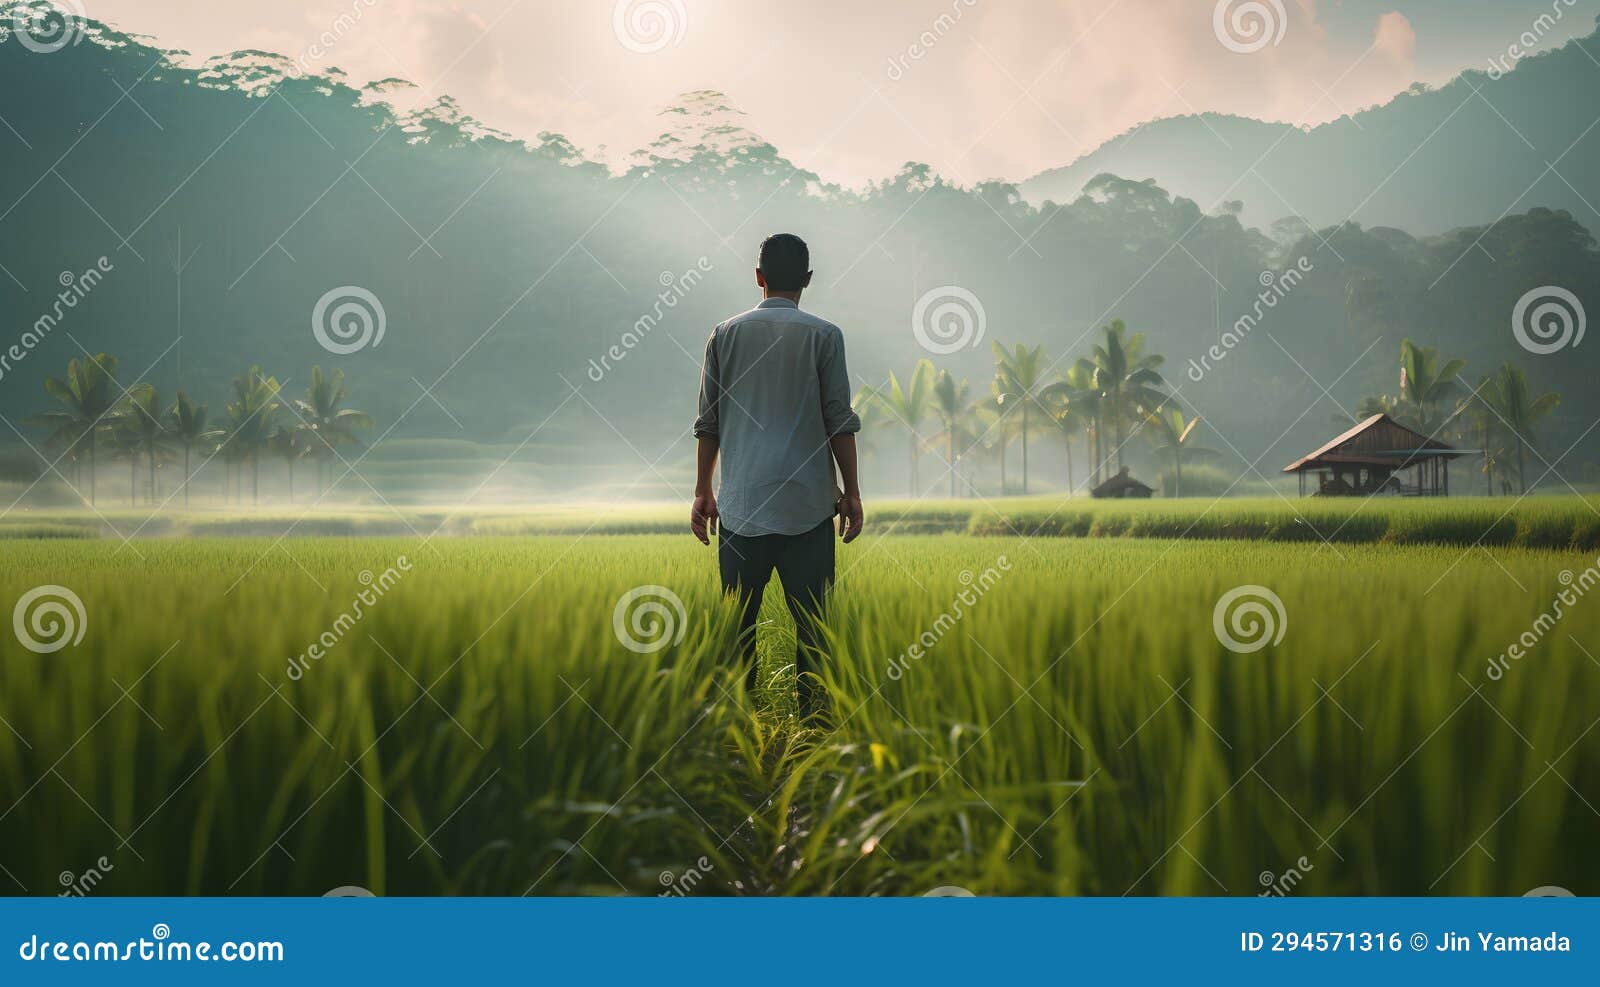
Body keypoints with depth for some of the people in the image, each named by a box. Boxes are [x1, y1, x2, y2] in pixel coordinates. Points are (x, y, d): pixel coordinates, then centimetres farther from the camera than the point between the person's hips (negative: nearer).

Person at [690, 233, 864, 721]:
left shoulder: (726, 334, 7)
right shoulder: (824, 335, 0)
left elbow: (708, 423, 9)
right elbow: (840, 421, -1)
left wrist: (703, 492, 15)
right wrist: (851, 492, 6)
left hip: (741, 503, 2)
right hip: (808, 502, -2)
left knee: (738, 625, 7)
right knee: (811, 623, 1)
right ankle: (814, 723, -1)